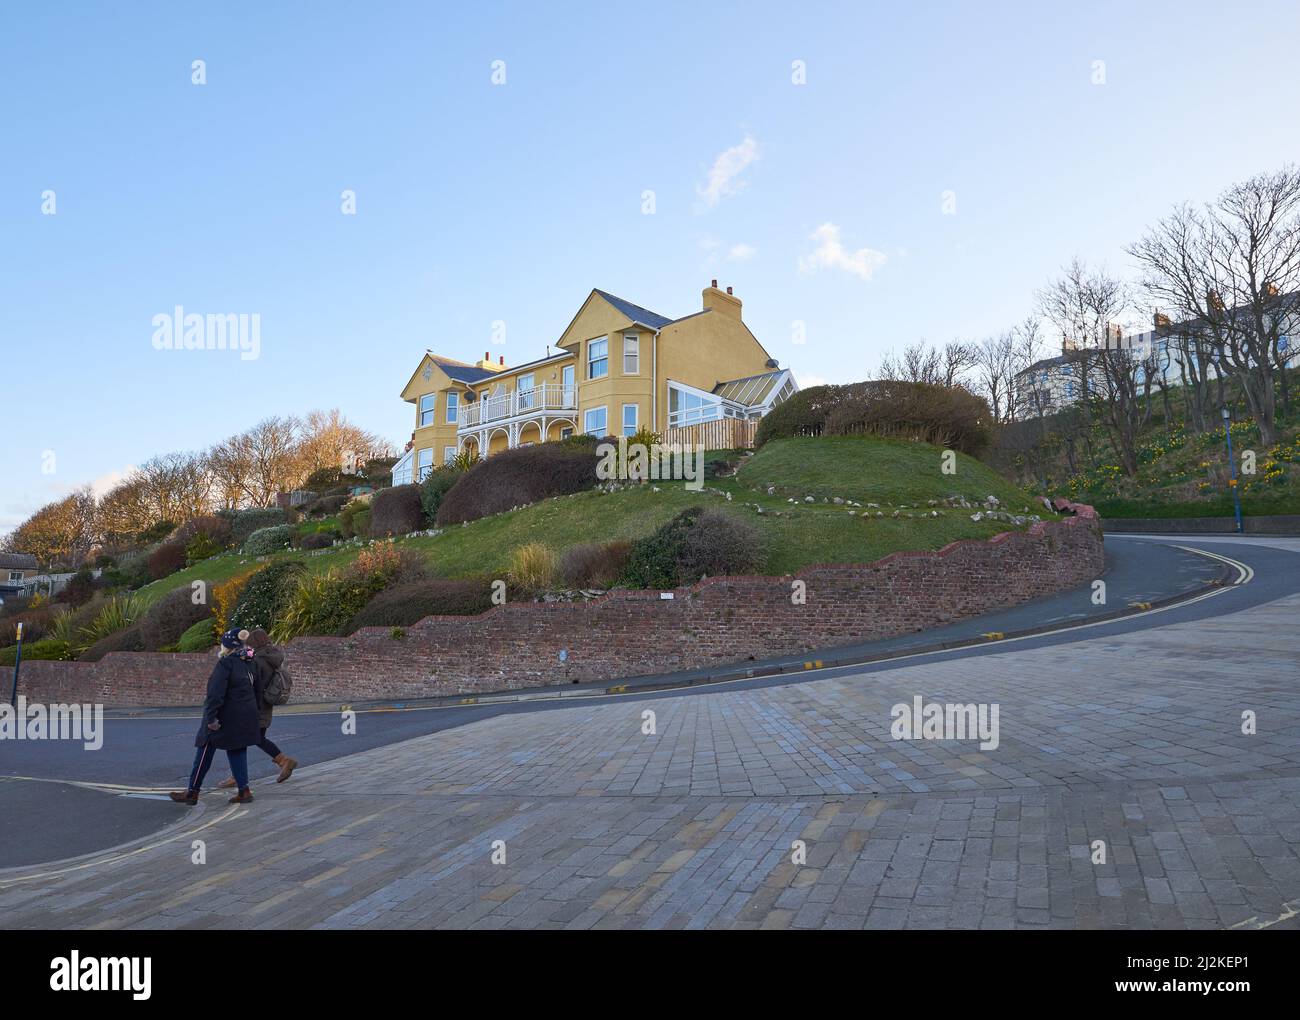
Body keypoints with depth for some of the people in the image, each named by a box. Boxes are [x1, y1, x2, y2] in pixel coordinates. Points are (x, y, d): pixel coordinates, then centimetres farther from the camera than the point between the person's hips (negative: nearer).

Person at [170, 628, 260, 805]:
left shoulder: (226, 663, -16)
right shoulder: (250, 664, 8)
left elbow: (216, 693, -21)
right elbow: (256, 690, 13)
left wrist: (211, 716, -20)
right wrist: (253, 712, 19)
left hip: (225, 717, -7)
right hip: (246, 716, 7)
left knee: (205, 752, 6)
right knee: (238, 751, 12)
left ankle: (192, 792, 16)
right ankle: (244, 790, 8)